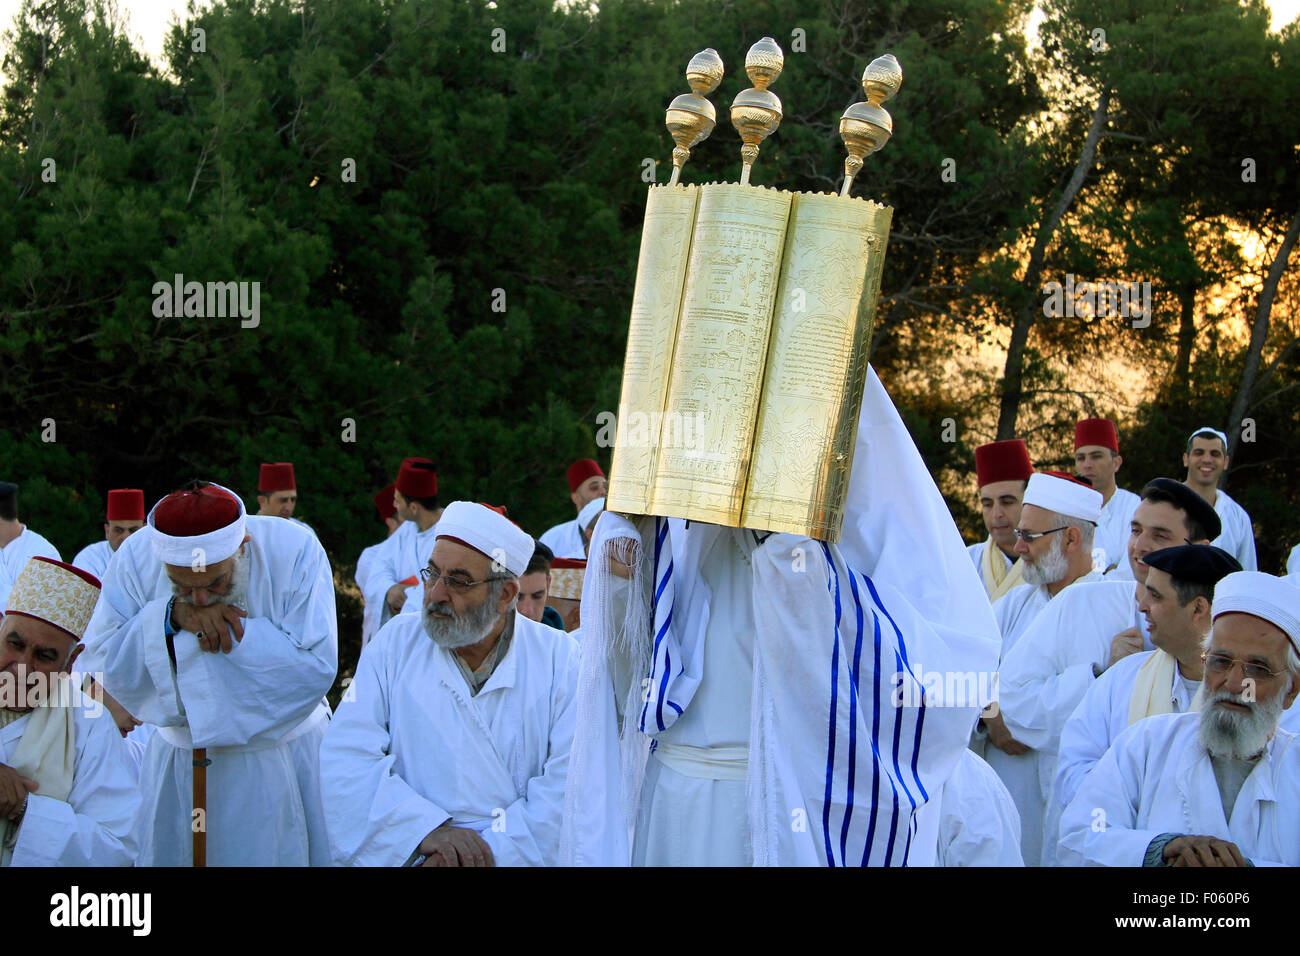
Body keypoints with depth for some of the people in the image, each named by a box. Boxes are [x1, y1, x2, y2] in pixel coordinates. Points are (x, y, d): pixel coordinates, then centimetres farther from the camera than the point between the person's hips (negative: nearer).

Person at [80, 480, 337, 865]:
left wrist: (231, 628, -29)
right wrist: (170, 616, -30)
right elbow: (102, 660, -15)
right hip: (179, 765, 2)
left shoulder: (295, 551, -20)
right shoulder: (137, 557, -14)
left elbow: (316, 668, -23)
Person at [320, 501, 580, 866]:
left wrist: (491, 849, -19)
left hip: (521, 857, -1)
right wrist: (428, 830, -17)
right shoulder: (394, 644, 7)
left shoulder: (560, 659, 3)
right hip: (408, 855, 1)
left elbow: (569, 785, -7)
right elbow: (345, 761, -4)